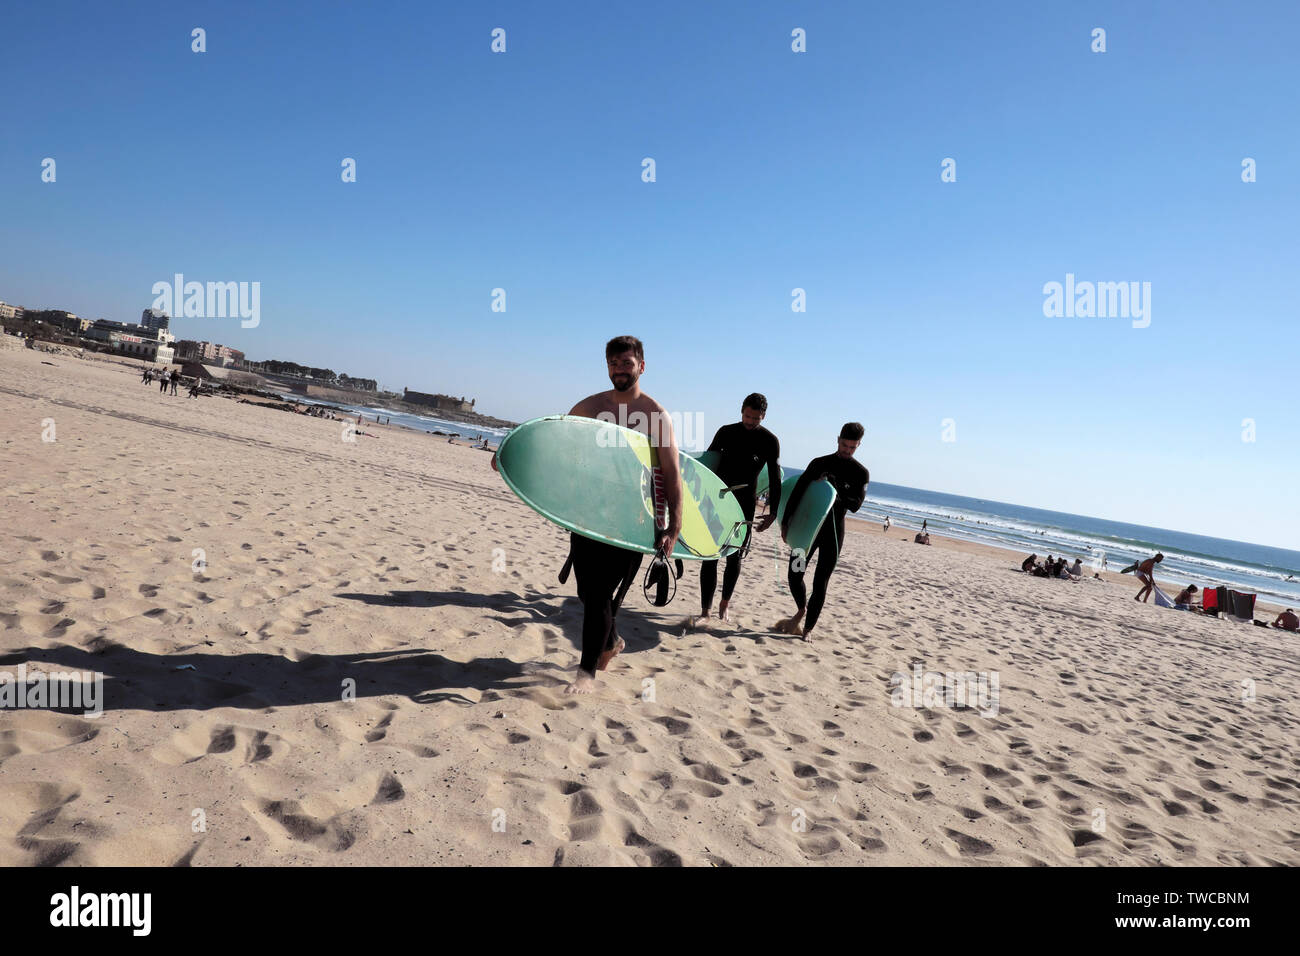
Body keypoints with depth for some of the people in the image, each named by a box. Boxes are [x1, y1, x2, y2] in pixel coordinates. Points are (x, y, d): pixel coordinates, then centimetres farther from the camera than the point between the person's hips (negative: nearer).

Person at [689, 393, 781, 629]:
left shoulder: (770, 441, -1)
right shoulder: (726, 432, 3)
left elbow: (774, 479, 1)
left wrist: (773, 512, -4)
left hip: (745, 505, -1)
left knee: (734, 557, 5)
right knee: (709, 556, -5)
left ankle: (724, 605, 24)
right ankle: (705, 610, -2)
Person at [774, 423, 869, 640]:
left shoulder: (861, 473, 3)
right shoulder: (819, 464, 5)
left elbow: (856, 504, -9)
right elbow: (797, 492, 2)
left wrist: (833, 488, -20)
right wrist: (785, 522, -3)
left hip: (833, 532, -1)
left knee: (820, 583, -2)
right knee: (794, 575, 0)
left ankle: (808, 628, 8)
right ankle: (802, 610, 28)